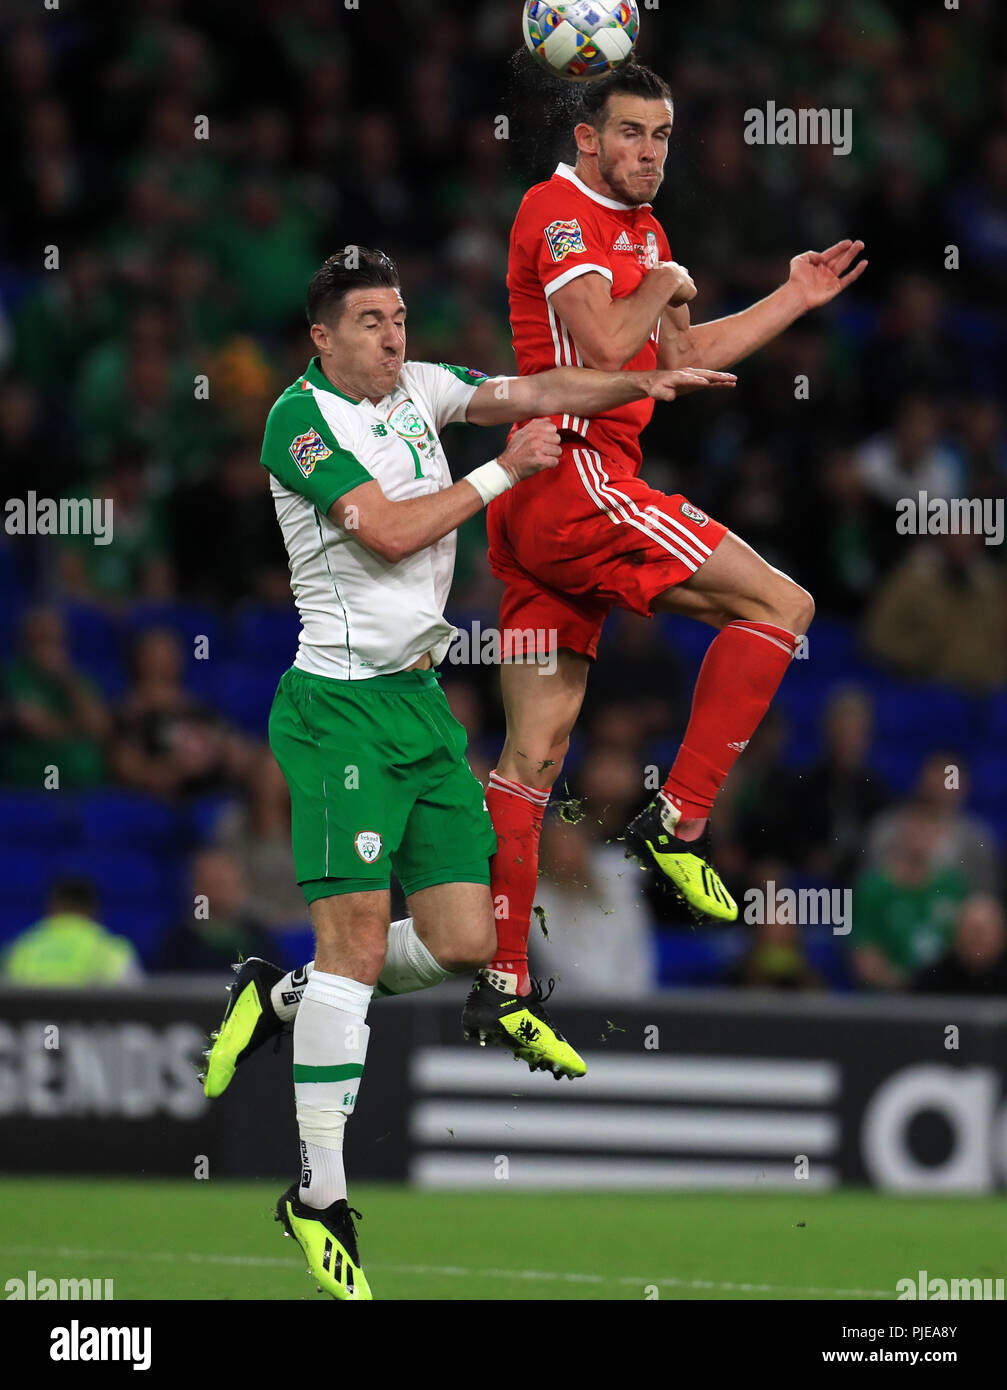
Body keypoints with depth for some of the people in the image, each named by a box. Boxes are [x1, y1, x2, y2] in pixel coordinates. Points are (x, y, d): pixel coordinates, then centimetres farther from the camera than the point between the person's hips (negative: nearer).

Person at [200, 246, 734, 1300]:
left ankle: (279, 999, 24)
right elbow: (389, 532, -18)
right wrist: (505, 470, -9)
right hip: (341, 707, -8)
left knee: (463, 943, 1)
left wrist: (645, 384, -5)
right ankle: (319, 1194, -8)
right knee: (357, 934, -13)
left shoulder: (416, 388, 11)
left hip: (422, 699, 8)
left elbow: (529, 393, 9)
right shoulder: (302, 416, -10)